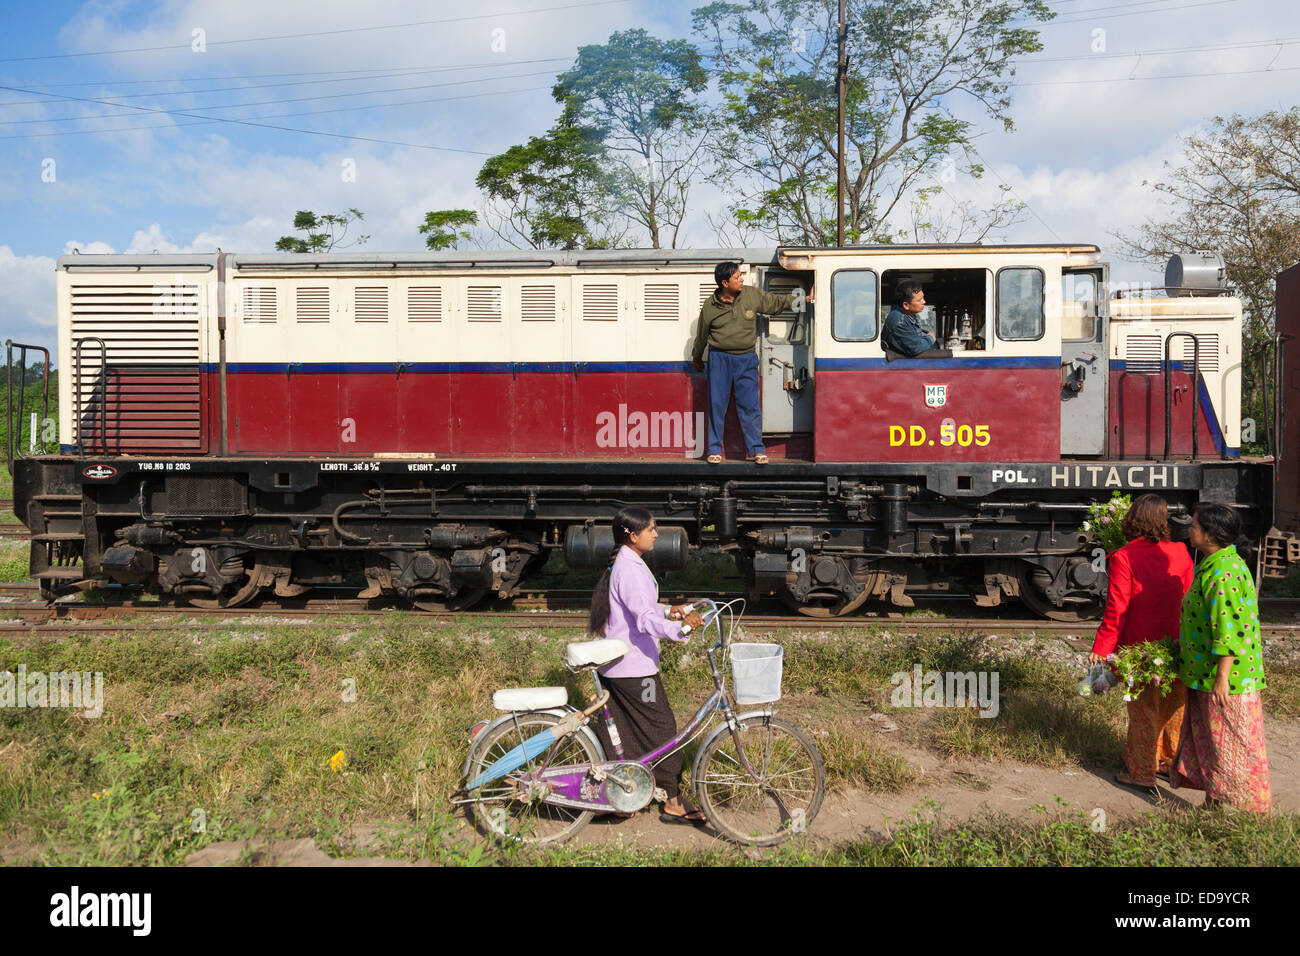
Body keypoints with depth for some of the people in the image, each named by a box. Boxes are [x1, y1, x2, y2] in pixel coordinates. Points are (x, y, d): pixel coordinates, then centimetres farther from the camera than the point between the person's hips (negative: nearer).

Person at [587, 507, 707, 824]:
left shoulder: (625, 563, 13)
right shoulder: (630, 569, -20)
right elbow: (645, 619, -31)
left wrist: (668, 610, 17)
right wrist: (680, 627, -45)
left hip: (615, 666, 10)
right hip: (635, 667, -10)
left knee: (617, 732, 15)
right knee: (662, 728, -1)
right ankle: (673, 802, 9)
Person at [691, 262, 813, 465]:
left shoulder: (752, 295, 1)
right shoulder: (710, 306, -4)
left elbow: (776, 302, 15)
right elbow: (702, 335, 9)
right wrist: (697, 359, 21)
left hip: (746, 358, 1)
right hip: (719, 358, -1)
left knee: (749, 405, 0)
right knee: (717, 405, 2)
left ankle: (756, 449, 8)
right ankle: (715, 450, 13)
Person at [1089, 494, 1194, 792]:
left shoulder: (1124, 558, -17)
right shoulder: (1179, 553, -2)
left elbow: (1117, 609, -18)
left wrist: (1101, 647, -14)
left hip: (1141, 646, -4)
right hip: (1176, 645, 5)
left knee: (1143, 710, 7)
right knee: (1173, 706, 19)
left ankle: (1143, 773, 19)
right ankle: (1172, 762, 35)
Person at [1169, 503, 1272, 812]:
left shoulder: (1222, 572, -23)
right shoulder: (1219, 564, 10)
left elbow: (1229, 630, -25)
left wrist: (1222, 678, -23)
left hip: (1226, 678, -10)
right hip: (1208, 675, 10)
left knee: (1228, 744, 2)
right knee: (1207, 739, 18)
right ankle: (1213, 804, 29)